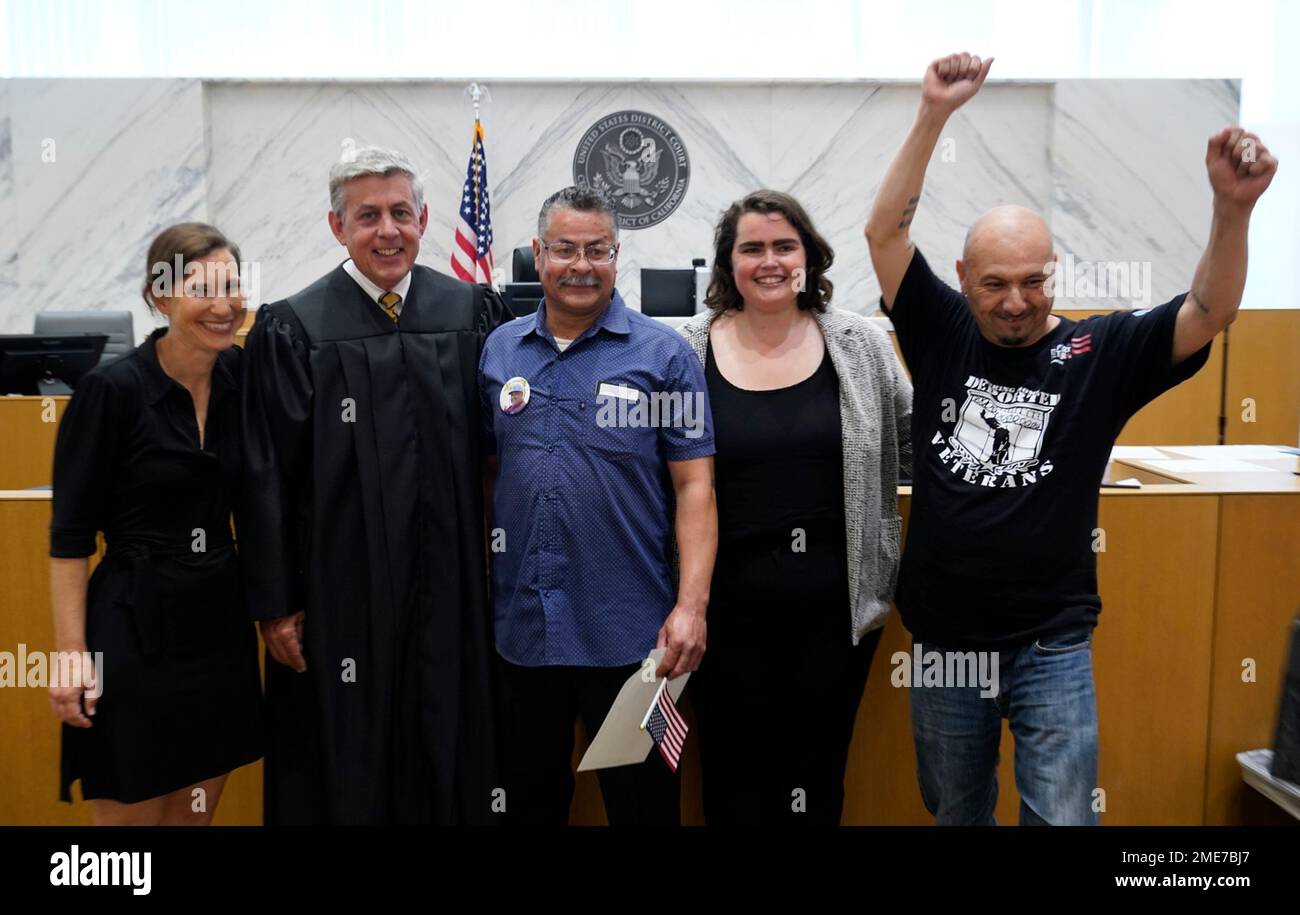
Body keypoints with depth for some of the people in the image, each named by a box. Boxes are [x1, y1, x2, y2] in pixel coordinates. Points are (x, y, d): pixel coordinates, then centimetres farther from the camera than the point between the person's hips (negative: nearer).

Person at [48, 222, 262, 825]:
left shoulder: (242, 378, 1)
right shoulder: (111, 389, -13)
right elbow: (69, 534, -11)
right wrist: (72, 656, -13)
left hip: (221, 623, 5)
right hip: (137, 627, -5)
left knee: (197, 812, 16)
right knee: (129, 814, 7)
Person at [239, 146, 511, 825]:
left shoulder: (473, 313, 2)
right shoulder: (292, 330, -5)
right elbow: (267, 479, -5)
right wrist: (275, 606, -5)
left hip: (447, 586, 3)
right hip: (340, 596, -2)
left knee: (447, 762, 14)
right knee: (343, 773, 10)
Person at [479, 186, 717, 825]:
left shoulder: (662, 353, -4)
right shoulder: (499, 351, 6)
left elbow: (694, 485, -6)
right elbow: (484, 470, 12)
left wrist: (691, 607, -14)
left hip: (628, 631, -3)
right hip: (520, 627, 3)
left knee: (642, 799, 11)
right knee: (528, 797, 18)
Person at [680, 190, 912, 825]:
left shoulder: (861, 346, 2)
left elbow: (917, 440, 13)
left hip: (837, 604, 1)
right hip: (728, 606, -1)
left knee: (819, 776, 12)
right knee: (734, 773, 10)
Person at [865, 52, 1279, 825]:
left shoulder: (1101, 352, -6)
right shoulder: (942, 335, -3)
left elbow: (1209, 315, -17)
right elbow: (885, 231, -8)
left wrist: (1234, 209, -34)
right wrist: (934, 115, -16)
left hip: (1051, 646, -2)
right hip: (943, 640, 2)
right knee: (955, 814, 20)